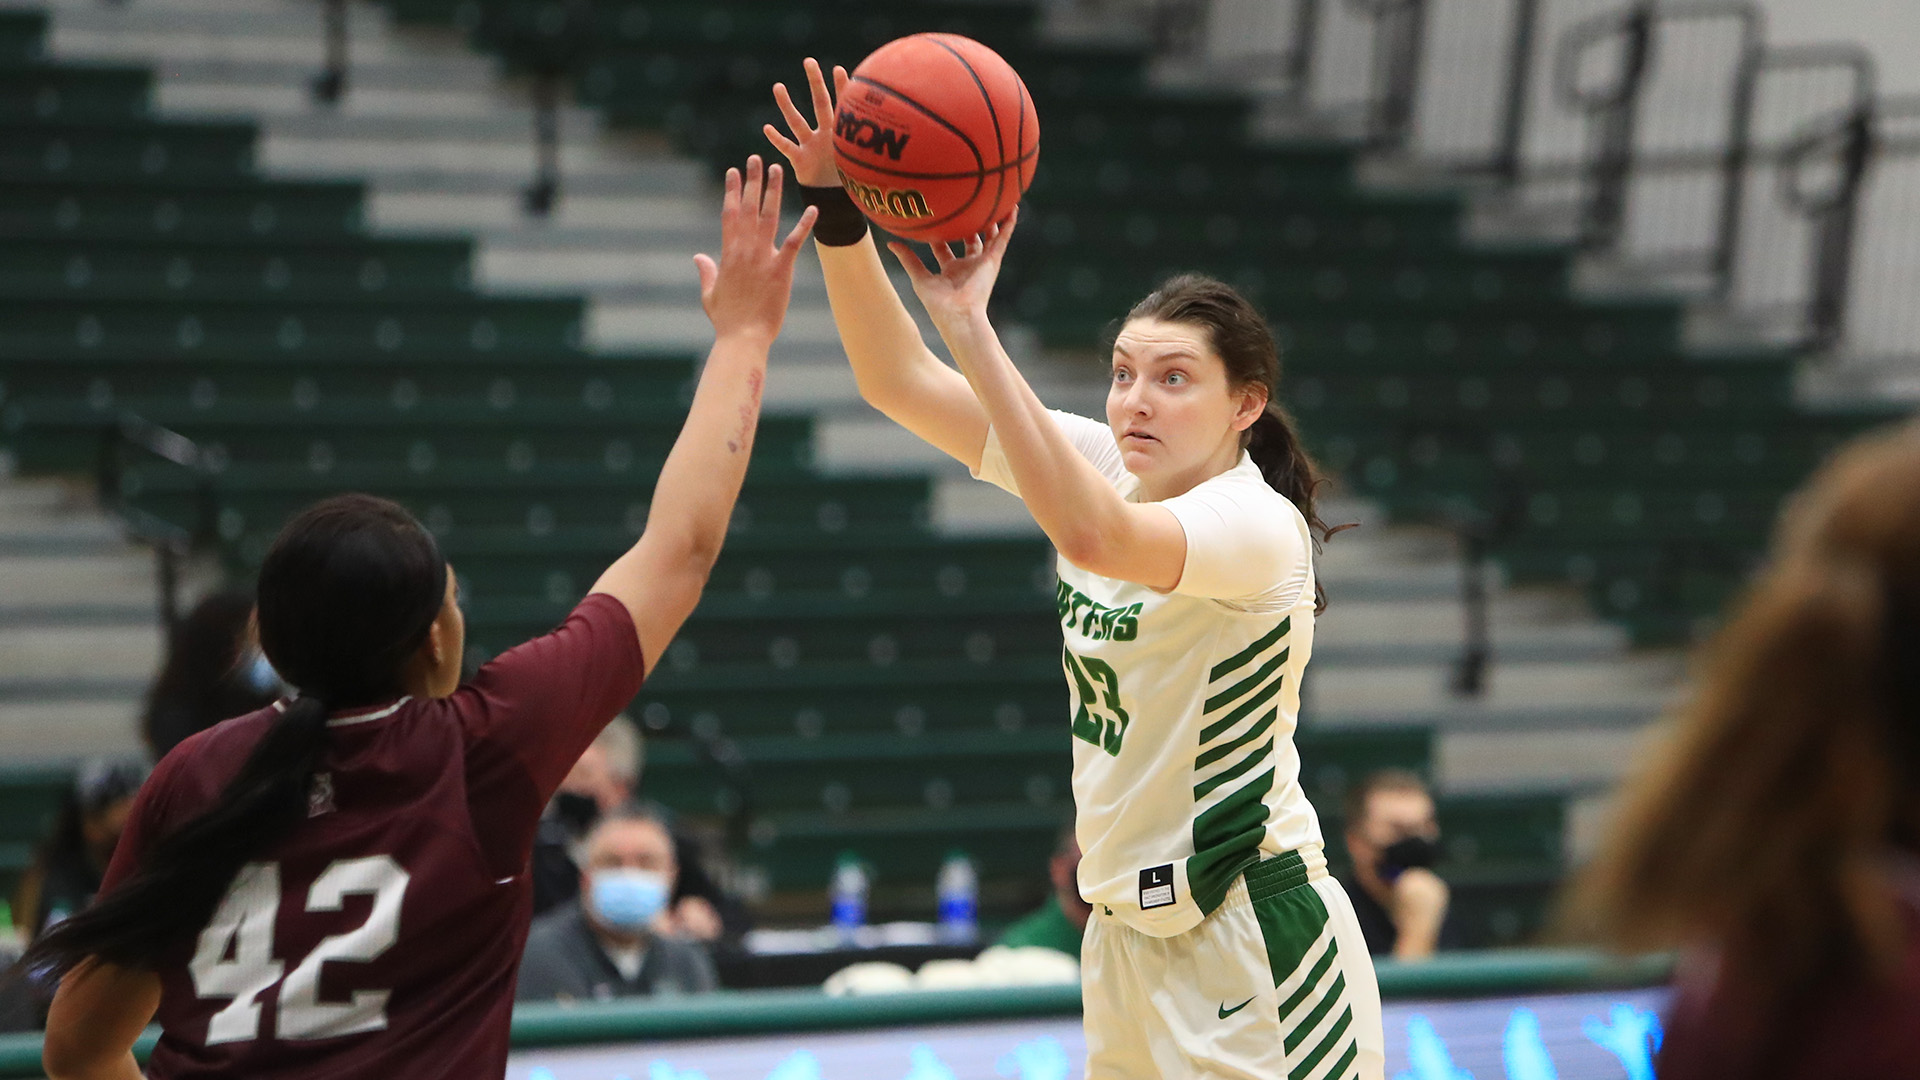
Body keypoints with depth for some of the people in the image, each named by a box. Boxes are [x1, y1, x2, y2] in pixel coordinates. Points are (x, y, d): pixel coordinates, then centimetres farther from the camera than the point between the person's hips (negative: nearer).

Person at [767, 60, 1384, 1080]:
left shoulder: (1259, 525, -18)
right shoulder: (1103, 467, 3)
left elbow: (1094, 535, -38)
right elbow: (898, 383, -1)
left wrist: (970, 327, -40)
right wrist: (840, 215, -16)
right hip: (1130, 941, 7)